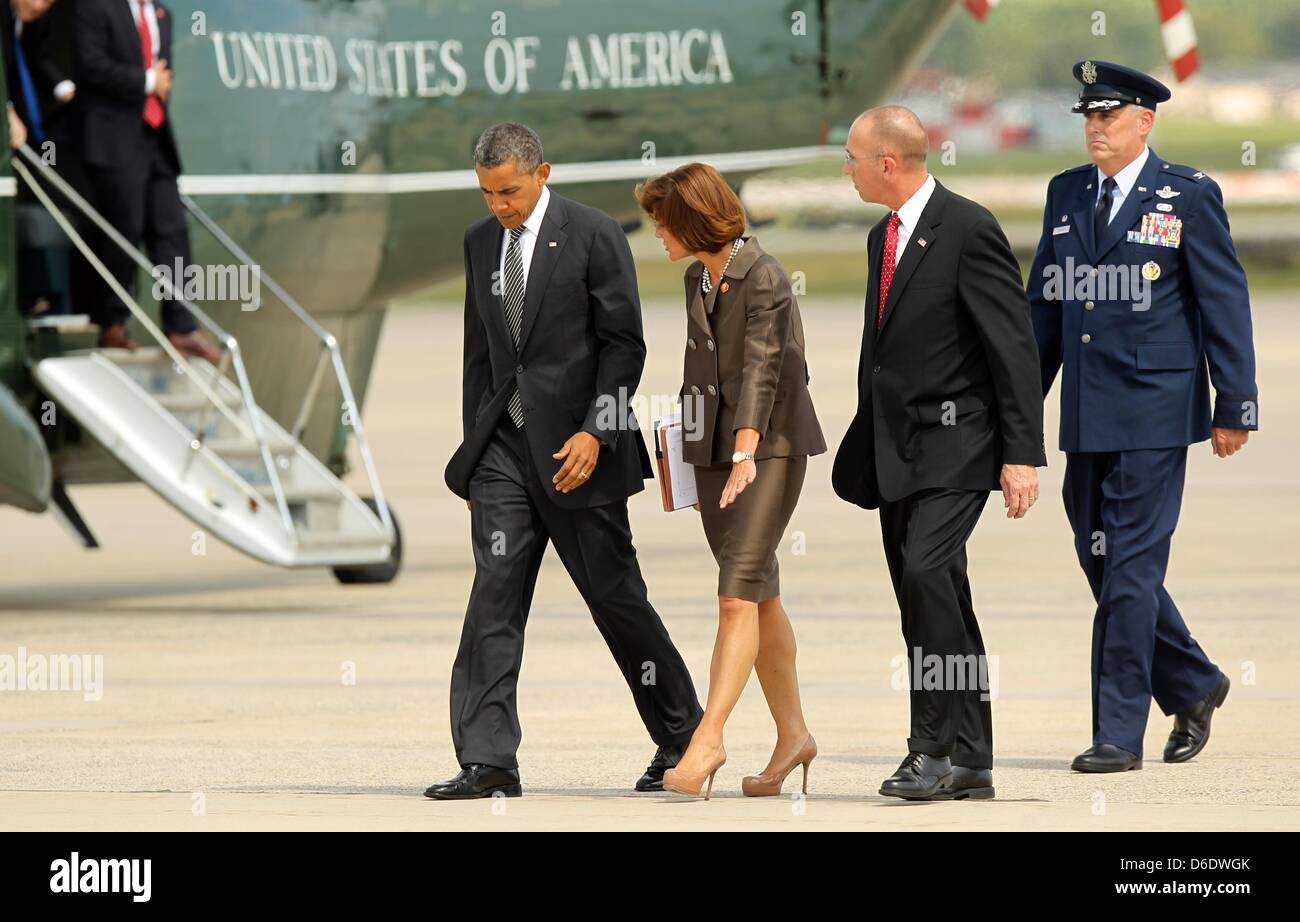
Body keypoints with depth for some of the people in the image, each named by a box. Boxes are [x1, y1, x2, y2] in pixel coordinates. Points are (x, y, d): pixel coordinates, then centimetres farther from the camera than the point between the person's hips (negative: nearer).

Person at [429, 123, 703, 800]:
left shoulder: (594, 235, -6)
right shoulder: (481, 242, 11)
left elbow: (623, 343, -7)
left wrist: (595, 432, -16)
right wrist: (473, 450, 14)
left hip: (576, 445, -5)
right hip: (504, 441, 5)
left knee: (614, 594, 3)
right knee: (494, 592, -6)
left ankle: (681, 736, 21)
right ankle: (487, 761, -9)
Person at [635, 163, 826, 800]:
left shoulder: (764, 279, -14)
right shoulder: (697, 279, 11)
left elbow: (761, 367, -23)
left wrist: (745, 455, -32)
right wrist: (692, 457, 23)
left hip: (771, 444, -8)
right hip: (716, 447, 8)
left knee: (738, 597, -15)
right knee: (759, 598, 11)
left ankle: (707, 739, -21)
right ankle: (792, 736, 19)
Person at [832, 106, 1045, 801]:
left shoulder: (968, 230, -12)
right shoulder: (884, 236, 15)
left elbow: (1014, 347, -14)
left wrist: (1022, 454, -18)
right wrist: (864, 450, 23)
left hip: (955, 444, -9)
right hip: (896, 450, 9)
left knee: (926, 571, -24)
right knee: (933, 601, 7)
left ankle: (935, 744, -20)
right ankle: (968, 762, 11)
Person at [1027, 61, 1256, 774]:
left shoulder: (1189, 196, -4)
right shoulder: (1066, 194, 12)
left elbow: (1225, 301, -4)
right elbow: (1044, 306, 16)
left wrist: (1235, 407, -8)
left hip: (1153, 413, -6)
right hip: (1087, 417, 6)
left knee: (1130, 567, -7)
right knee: (1100, 560, 10)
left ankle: (1119, 734, -3)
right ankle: (1193, 685, 29)